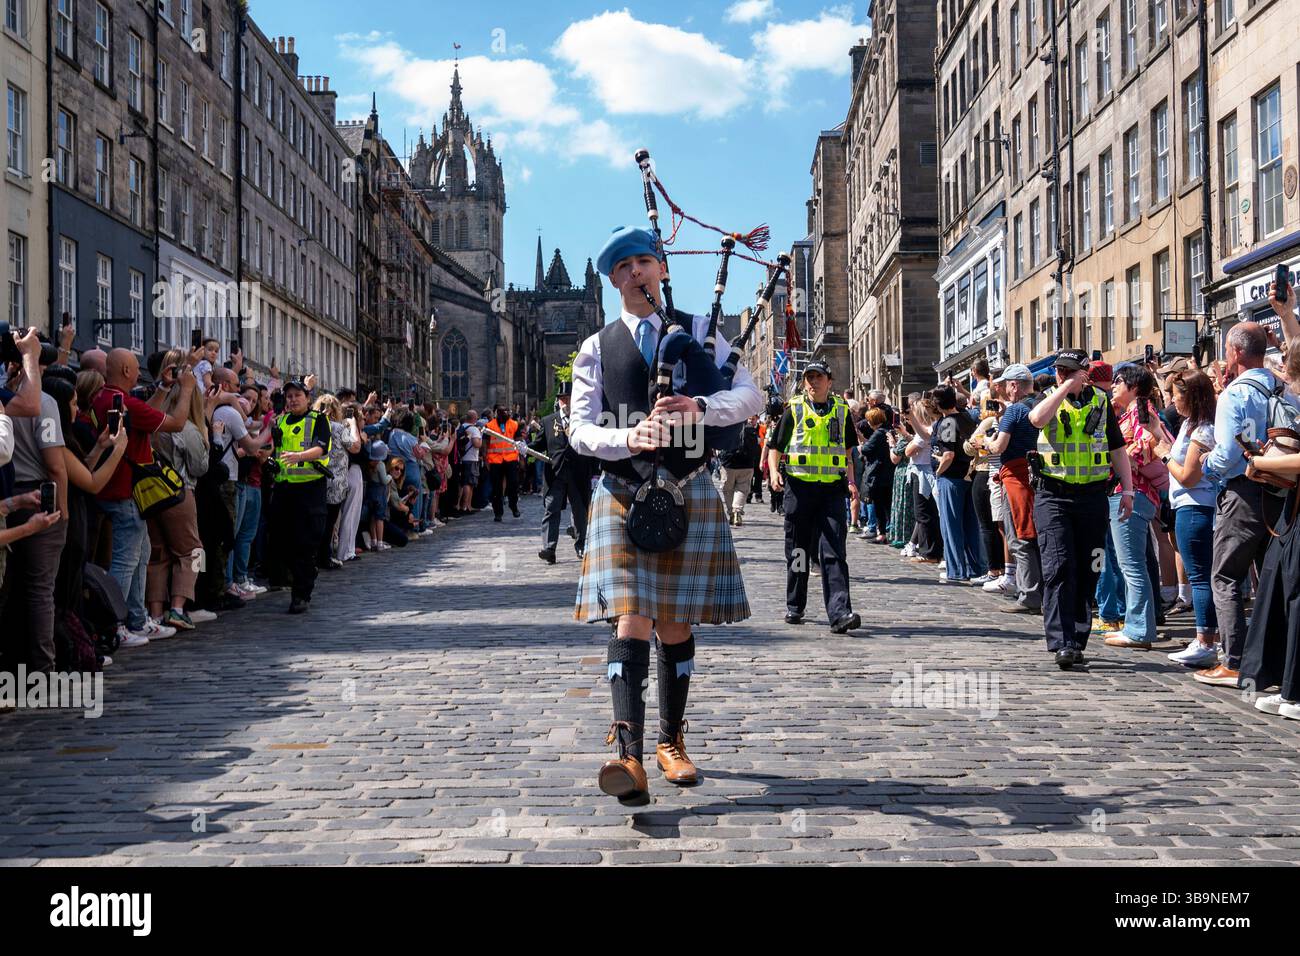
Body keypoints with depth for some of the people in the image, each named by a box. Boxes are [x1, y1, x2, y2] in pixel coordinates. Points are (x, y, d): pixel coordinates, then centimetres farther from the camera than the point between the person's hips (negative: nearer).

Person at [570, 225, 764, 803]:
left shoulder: (699, 332, 10)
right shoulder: (596, 348, 9)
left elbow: (750, 396, -1)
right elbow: (580, 430, 0)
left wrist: (700, 408, -21)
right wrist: (627, 437, -21)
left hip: (688, 492, 1)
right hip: (622, 494, -1)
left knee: (676, 626, 7)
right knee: (631, 622, -14)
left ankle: (671, 743, 22)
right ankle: (629, 755, -23)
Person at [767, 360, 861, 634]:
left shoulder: (841, 410, 11)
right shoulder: (794, 410, 6)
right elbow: (776, 447, 9)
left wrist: (850, 480, 12)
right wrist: (774, 472, -9)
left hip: (832, 489, 0)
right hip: (799, 486, 0)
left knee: (834, 551, -9)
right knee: (798, 550, 7)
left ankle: (840, 613, -16)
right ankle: (794, 607, 22)